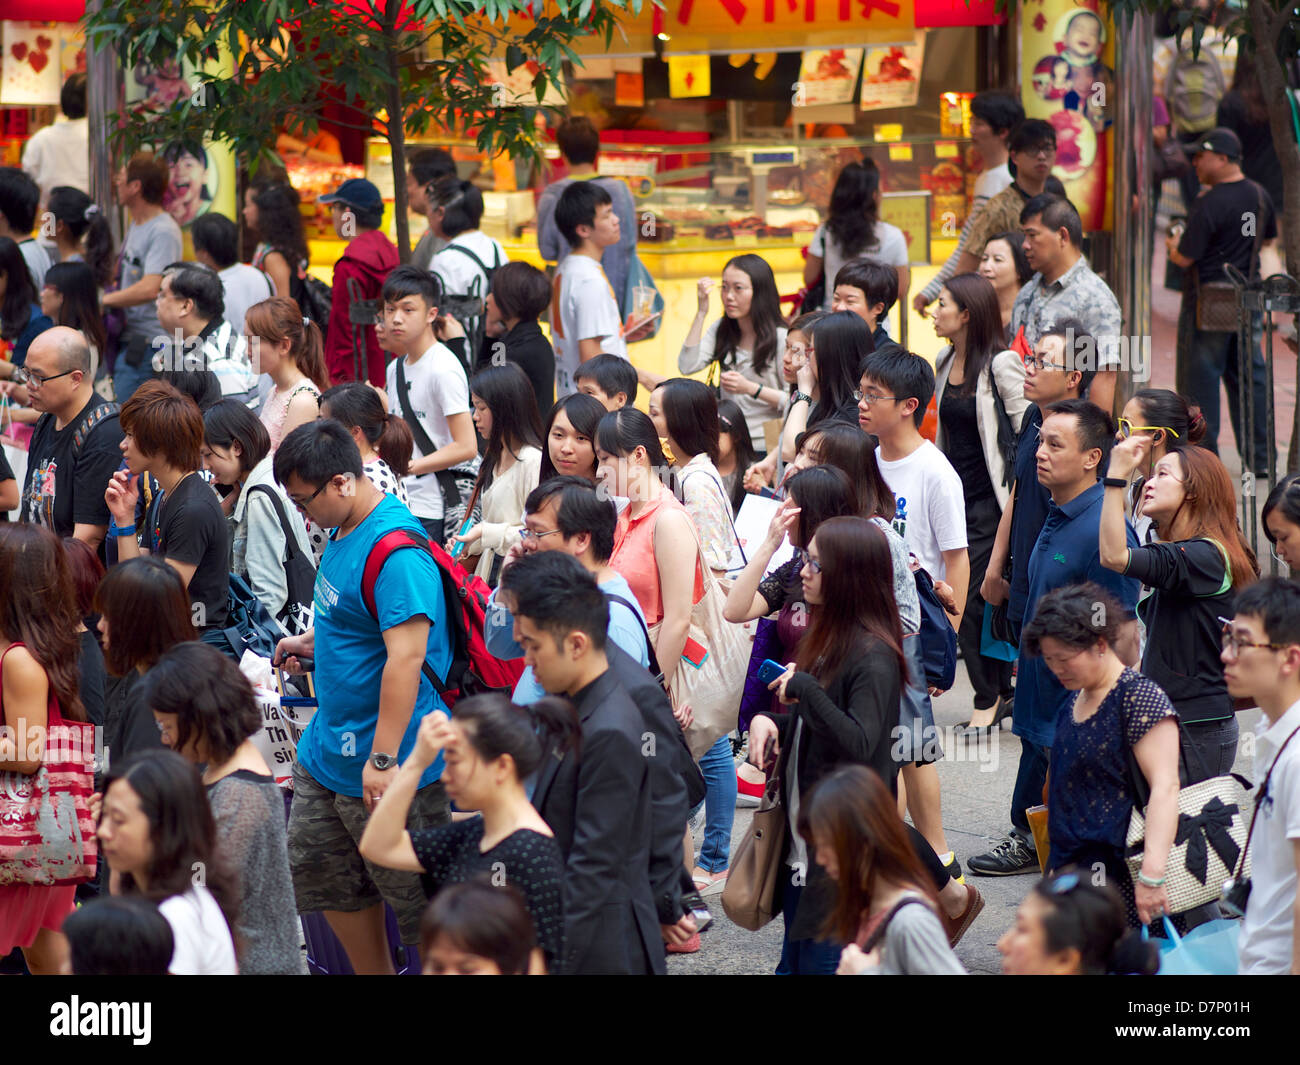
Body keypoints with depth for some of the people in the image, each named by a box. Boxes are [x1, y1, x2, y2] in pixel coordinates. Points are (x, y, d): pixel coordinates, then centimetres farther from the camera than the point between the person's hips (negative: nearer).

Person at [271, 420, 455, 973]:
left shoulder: (395, 549, -23)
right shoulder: (345, 532, 9)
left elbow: (406, 655, -28)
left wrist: (383, 759, -29)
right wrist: (313, 642, 11)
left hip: (384, 761, -11)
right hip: (328, 751, 11)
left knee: (418, 900, -1)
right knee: (328, 880, 19)